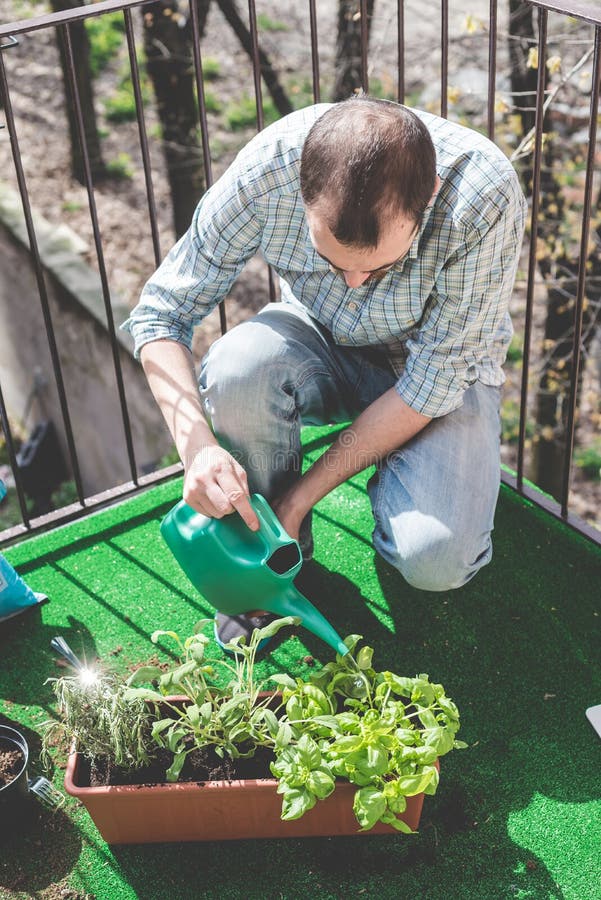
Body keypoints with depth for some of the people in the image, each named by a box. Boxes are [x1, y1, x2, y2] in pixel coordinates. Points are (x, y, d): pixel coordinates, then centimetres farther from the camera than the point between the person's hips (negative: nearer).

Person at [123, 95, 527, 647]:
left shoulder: (485, 200, -34)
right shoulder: (266, 171, -29)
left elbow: (433, 383, -26)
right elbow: (160, 312, -19)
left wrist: (300, 497, -26)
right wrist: (196, 444, -36)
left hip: (439, 370, -2)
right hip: (323, 343, 2)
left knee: (436, 560, -27)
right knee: (235, 370, -34)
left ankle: (392, 485, 10)